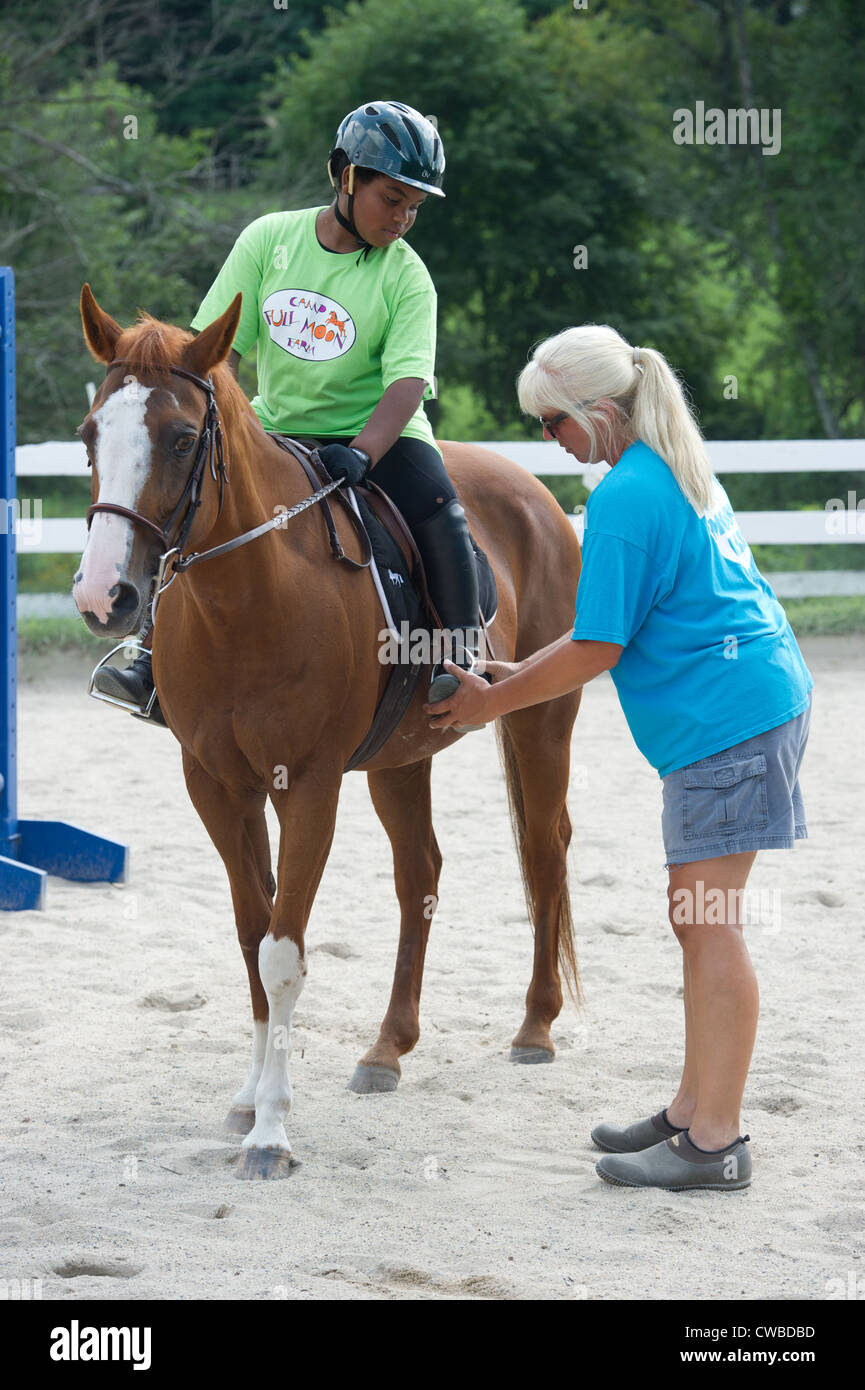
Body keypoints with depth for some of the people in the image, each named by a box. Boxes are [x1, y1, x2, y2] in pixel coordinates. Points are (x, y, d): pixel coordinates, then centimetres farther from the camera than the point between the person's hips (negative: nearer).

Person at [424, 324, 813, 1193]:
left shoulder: (625, 497, -15)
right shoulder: (683, 473, 16)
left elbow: (597, 649, -15)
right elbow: (633, 624, 22)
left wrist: (493, 701, -3)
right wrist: (523, 677, 22)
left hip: (725, 718, -10)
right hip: (753, 695, 10)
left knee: (709, 925, -8)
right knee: (699, 920, 14)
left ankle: (715, 1145, -6)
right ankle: (695, 1110, 21)